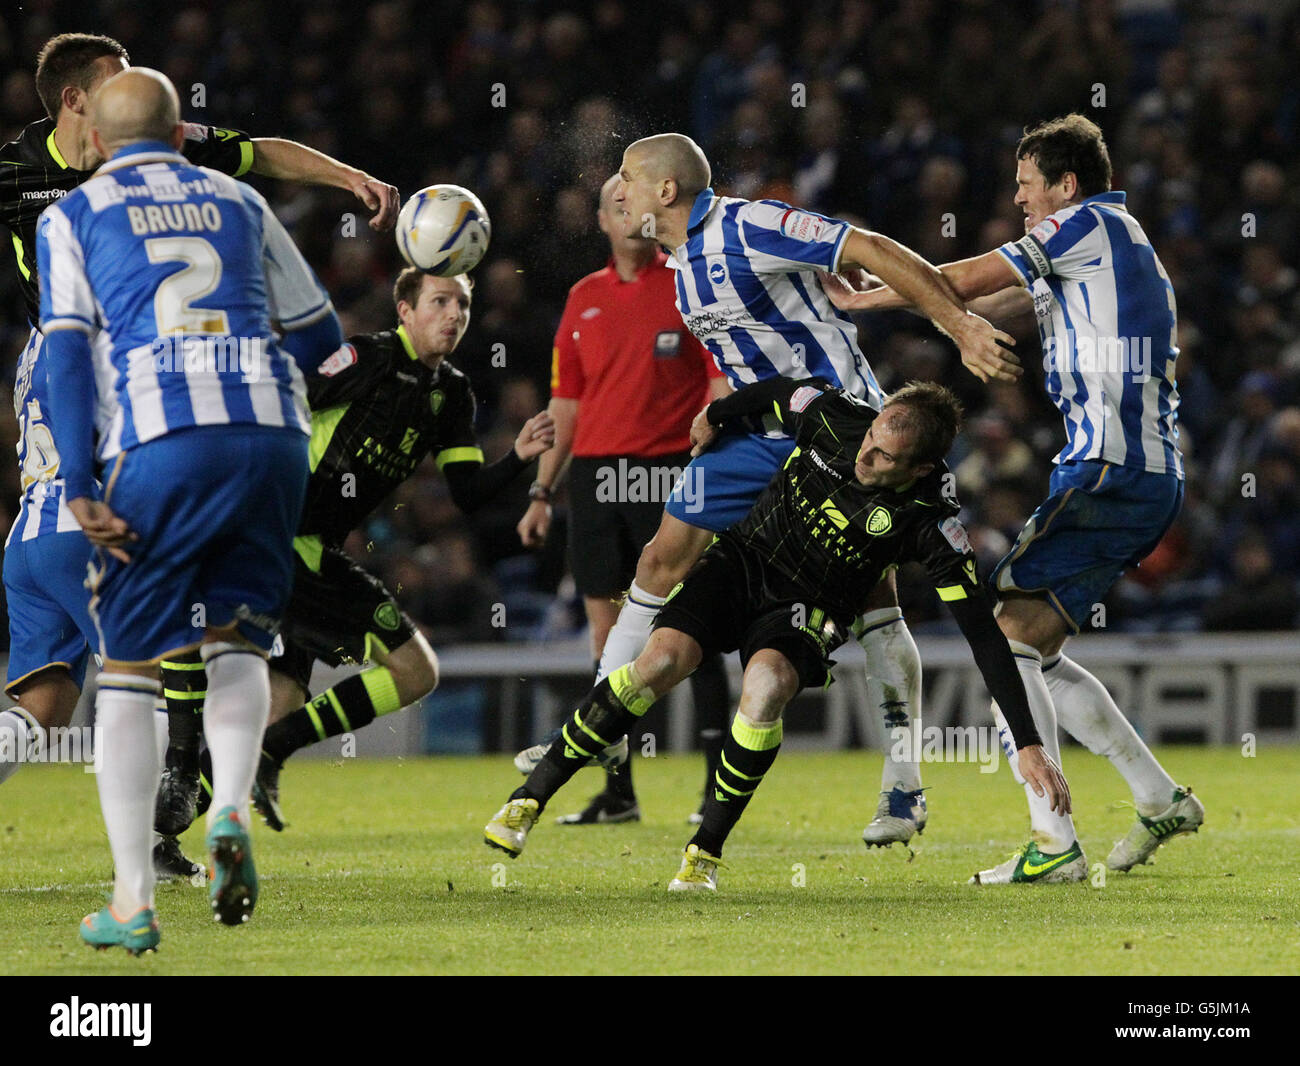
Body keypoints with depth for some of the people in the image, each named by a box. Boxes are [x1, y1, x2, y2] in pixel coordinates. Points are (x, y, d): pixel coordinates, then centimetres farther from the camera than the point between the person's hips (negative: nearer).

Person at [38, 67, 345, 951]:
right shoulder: (238, 202, 21)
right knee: (238, 638, 19)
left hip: (162, 440, -2)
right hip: (271, 430, 2)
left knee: (131, 663, 7)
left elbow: (67, 353, 0)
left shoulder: (73, 217, 13)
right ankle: (232, 811, -8)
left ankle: (133, 900, 2)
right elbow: (321, 336, 24)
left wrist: (79, 488, -4)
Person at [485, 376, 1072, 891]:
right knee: (662, 660, -25)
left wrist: (1028, 743, -26)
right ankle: (527, 801, -14)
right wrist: (716, 415, 24)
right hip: (744, 558, 2)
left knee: (767, 683, -35)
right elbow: (776, 390, 6)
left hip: (810, 609, -2)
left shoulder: (930, 522, -24)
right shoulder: (832, 415, -19)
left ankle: (704, 854, -17)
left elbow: (982, 632, -23)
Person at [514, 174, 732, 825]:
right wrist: (543, 491, 15)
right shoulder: (584, 299, 14)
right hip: (595, 473, 5)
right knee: (605, 632, 4)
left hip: (667, 474, -5)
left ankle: (721, 787, -2)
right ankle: (617, 791, 9)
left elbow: (721, 386, -3)